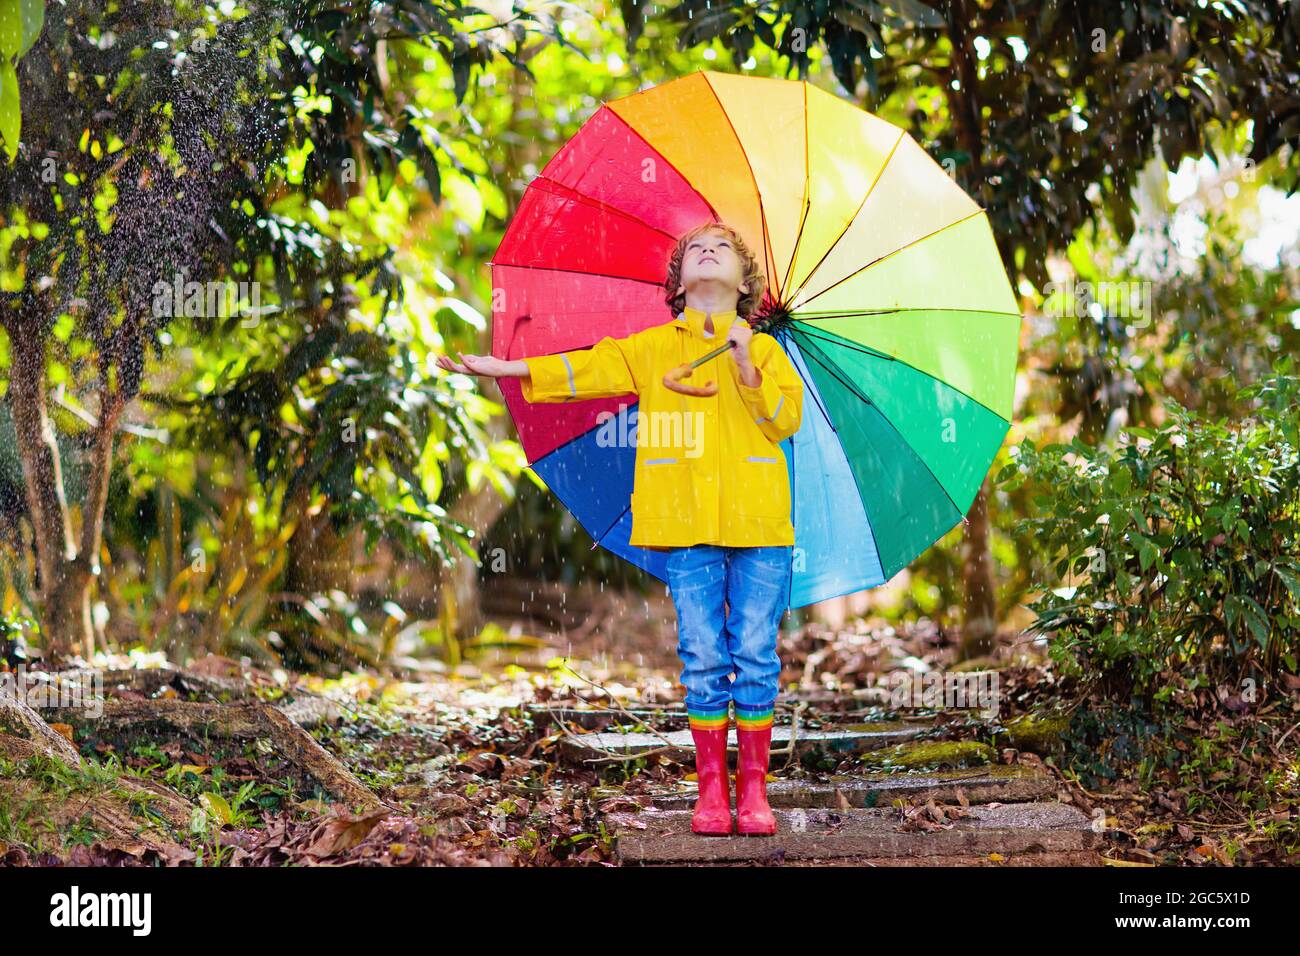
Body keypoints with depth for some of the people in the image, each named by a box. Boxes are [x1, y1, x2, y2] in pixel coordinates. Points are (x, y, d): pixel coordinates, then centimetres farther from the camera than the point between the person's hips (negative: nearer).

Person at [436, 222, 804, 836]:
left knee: (755, 655, -2)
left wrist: (747, 369, -11)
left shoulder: (763, 349, 13)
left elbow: (789, 418, 1)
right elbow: (587, 370, 6)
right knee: (703, 657, -1)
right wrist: (508, 369, -3)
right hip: (687, 524, 0)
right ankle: (711, 786, 7)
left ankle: (753, 787, 6)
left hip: (758, 528, 0)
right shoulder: (651, 349, 14)